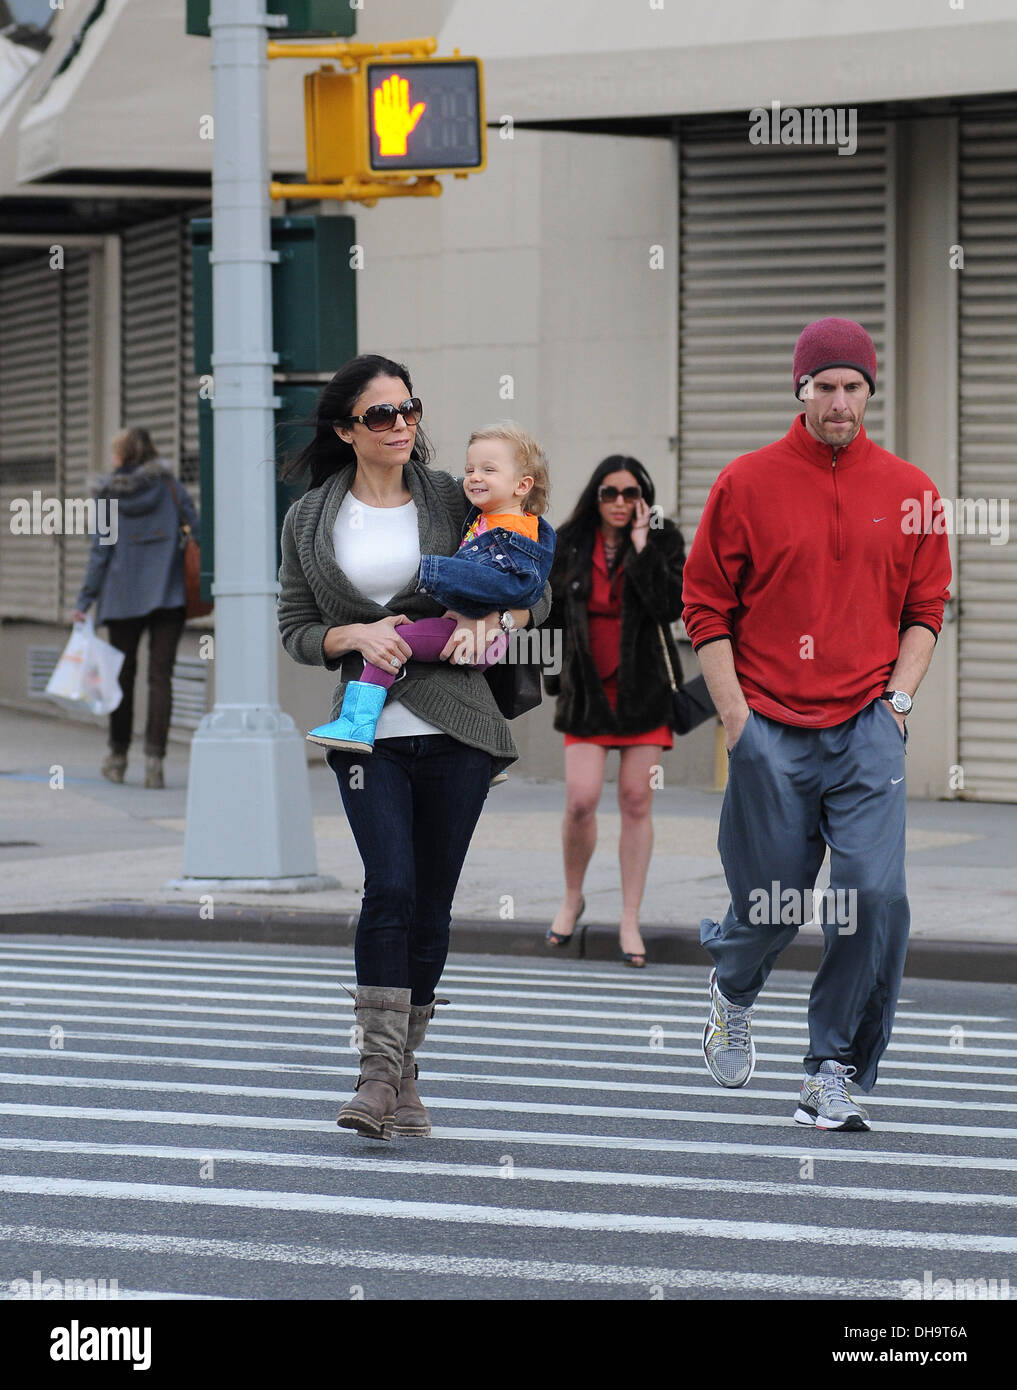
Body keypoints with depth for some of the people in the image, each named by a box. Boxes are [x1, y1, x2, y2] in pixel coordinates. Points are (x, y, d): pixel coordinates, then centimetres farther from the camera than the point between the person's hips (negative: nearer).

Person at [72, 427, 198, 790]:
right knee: (160, 675, -1)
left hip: (123, 596, 1)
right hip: (168, 595, -1)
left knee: (123, 674, 13)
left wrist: (83, 601, 2)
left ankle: (118, 757, 22)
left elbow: (100, 553, -1)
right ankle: (154, 758, -12)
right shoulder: (170, 488, 2)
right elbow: (197, 532, -3)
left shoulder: (109, 498, 2)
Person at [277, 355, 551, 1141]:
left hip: (454, 726, 1)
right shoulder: (310, 520, 6)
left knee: (432, 905, 4)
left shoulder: (452, 500, 4)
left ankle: (404, 1075, 17)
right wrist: (357, 636, -11)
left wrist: (492, 618, -13)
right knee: (391, 886, -19)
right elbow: (297, 630, 9)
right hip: (369, 729, -1)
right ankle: (378, 1072, -15)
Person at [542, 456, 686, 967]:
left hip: (643, 688, -1)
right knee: (580, 801, -8)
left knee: (636, 803, 2)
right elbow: (551, 613, 13)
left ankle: (630, 921, 9)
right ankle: (572, 899, 17)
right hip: (588, 690, 1)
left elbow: (671, 606, -17)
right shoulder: (569, 546, 3)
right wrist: (553, 677, 12)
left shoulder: (662, 541, -2)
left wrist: (643, 548, -19)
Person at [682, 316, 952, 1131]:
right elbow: (706, 606, 4)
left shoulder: (906, 490, 6)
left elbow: (926, 607, 13)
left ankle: (833, 1074, -1)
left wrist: (898, 698, 0)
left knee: (877, 895, -13)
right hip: (770, 729, -1)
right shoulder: (746, 484, 1)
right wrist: (735, 716, -3)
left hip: (868, 728, 1)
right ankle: (733, 989, 40)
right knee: (773, 904, 4)